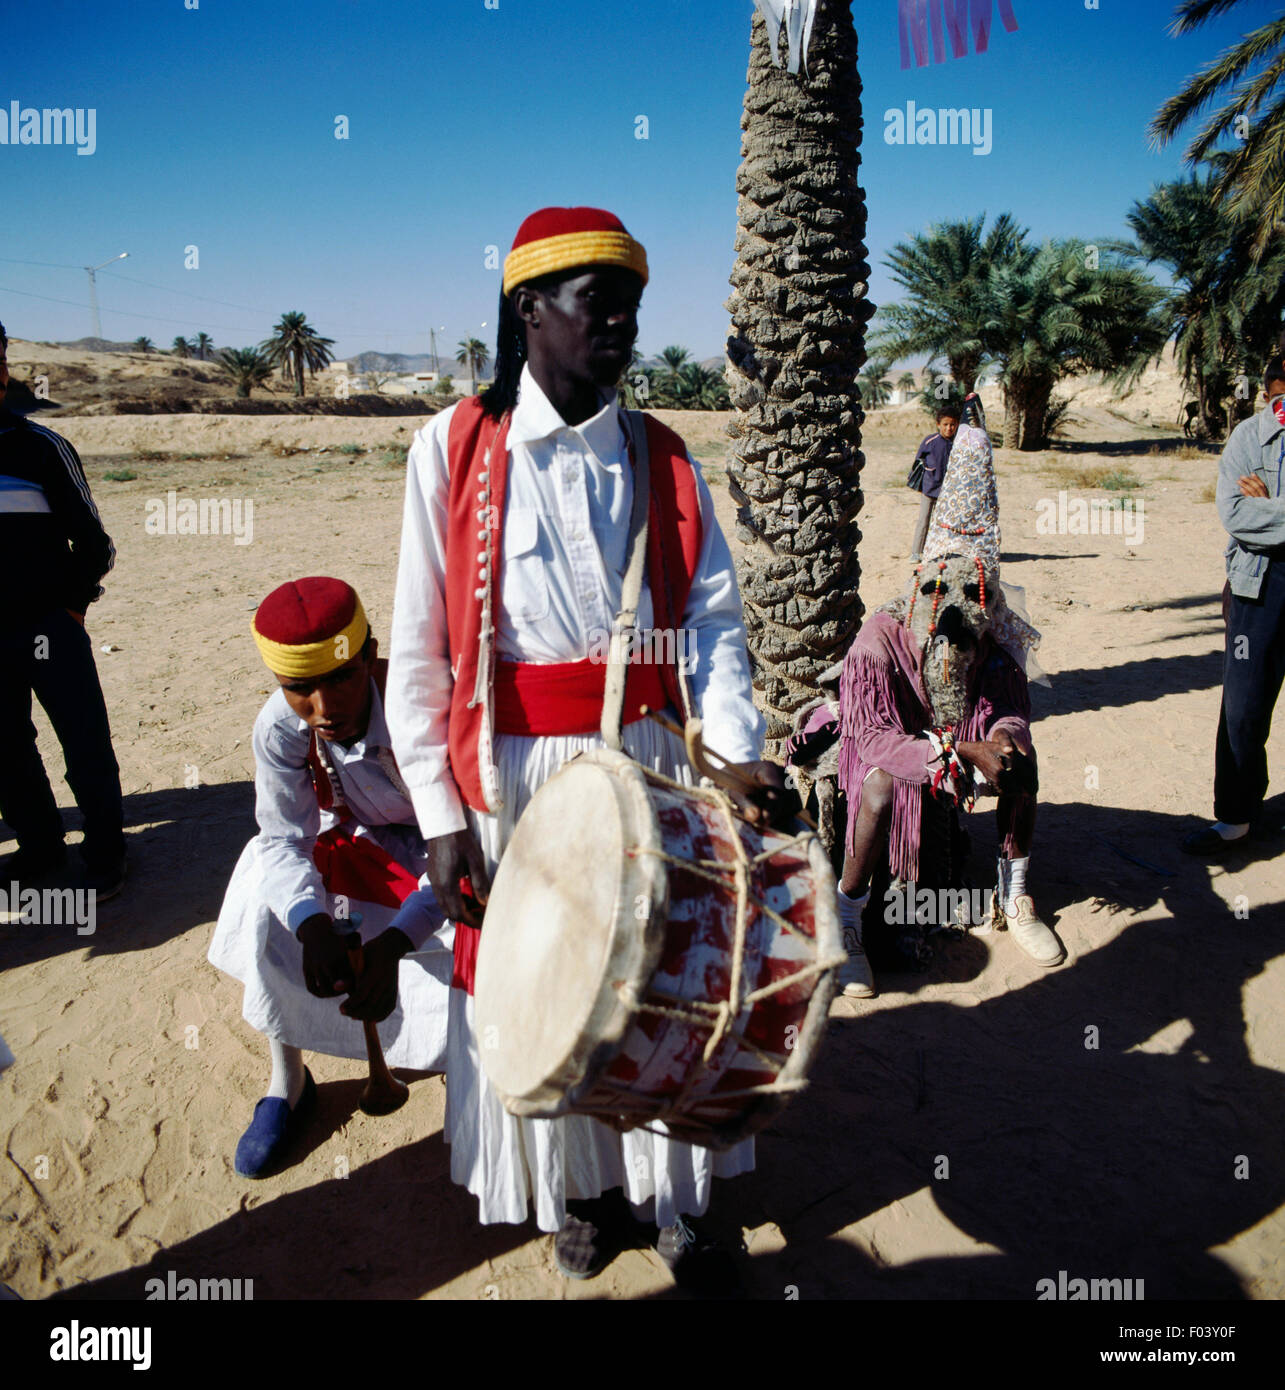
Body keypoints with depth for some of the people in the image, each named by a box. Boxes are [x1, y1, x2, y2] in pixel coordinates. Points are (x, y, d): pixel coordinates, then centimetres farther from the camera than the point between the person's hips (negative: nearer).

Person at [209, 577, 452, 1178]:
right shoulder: (280, 728, -23)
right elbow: (284, 839, -18)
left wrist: (391, 945, -46)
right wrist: (312, 925, -39)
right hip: (359, 847, 4)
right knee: (269, 902, -22)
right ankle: (288, 1083, -1)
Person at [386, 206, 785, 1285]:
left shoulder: (662, 458, 4)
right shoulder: (456, 449, -4)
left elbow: (713, 615, -2)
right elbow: (419, 651, -5)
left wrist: (735, 747, -20)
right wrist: (441, 814, -8)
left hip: (645, 755, 2)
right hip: (515, 768, -2)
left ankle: (670, 1189, 37)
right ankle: (579, 1191, 38)